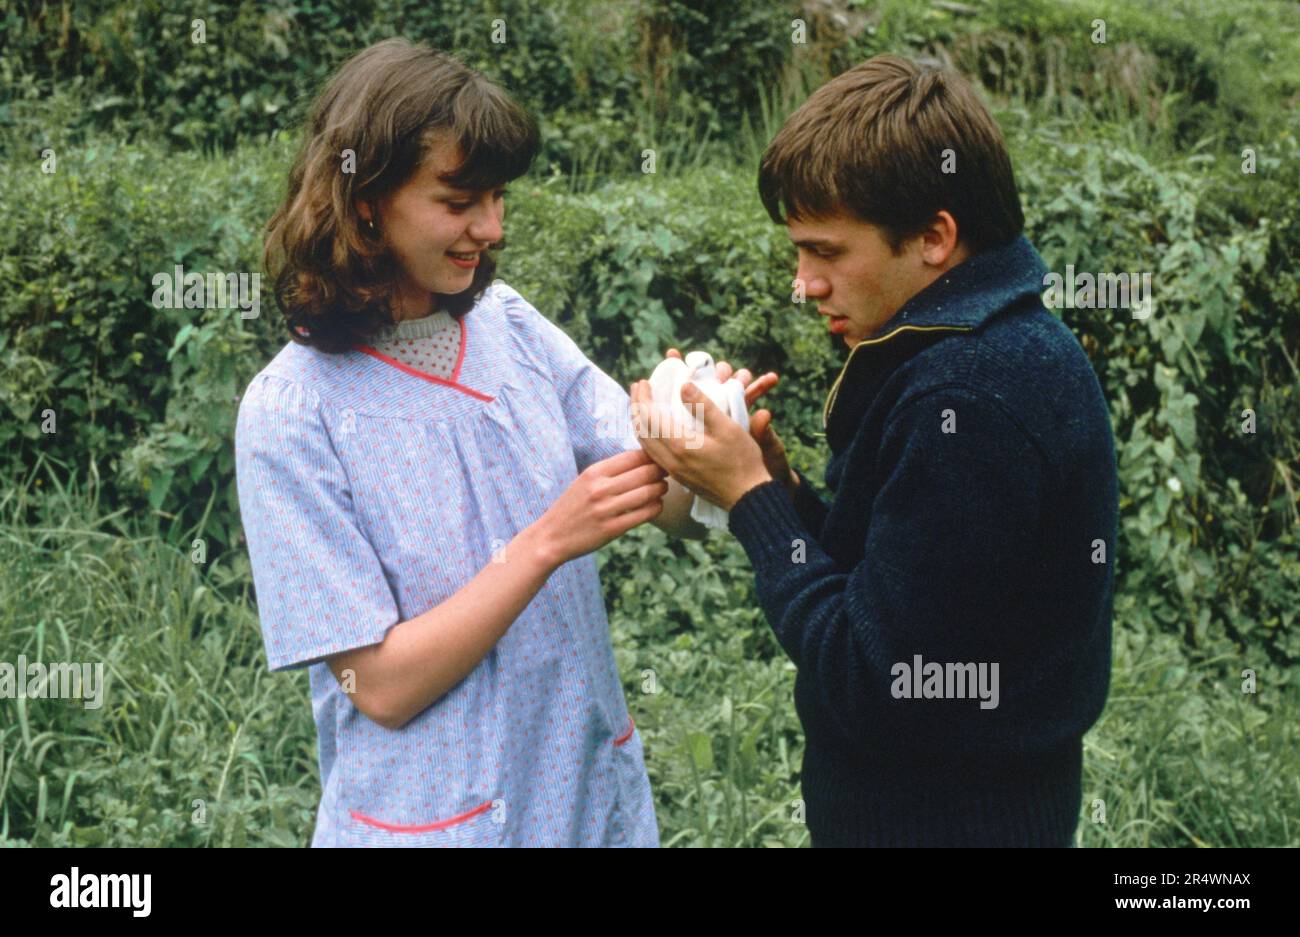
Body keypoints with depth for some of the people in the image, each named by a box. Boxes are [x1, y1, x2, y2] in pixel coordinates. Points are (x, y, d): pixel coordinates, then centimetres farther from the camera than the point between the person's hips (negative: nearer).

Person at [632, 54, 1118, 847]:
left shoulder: (965, 403, -27)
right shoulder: (1019, 346, 4)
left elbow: (870, 683, -25)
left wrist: (750, 494, -17)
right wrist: (781, 483, -5)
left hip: (939, 821, -9)